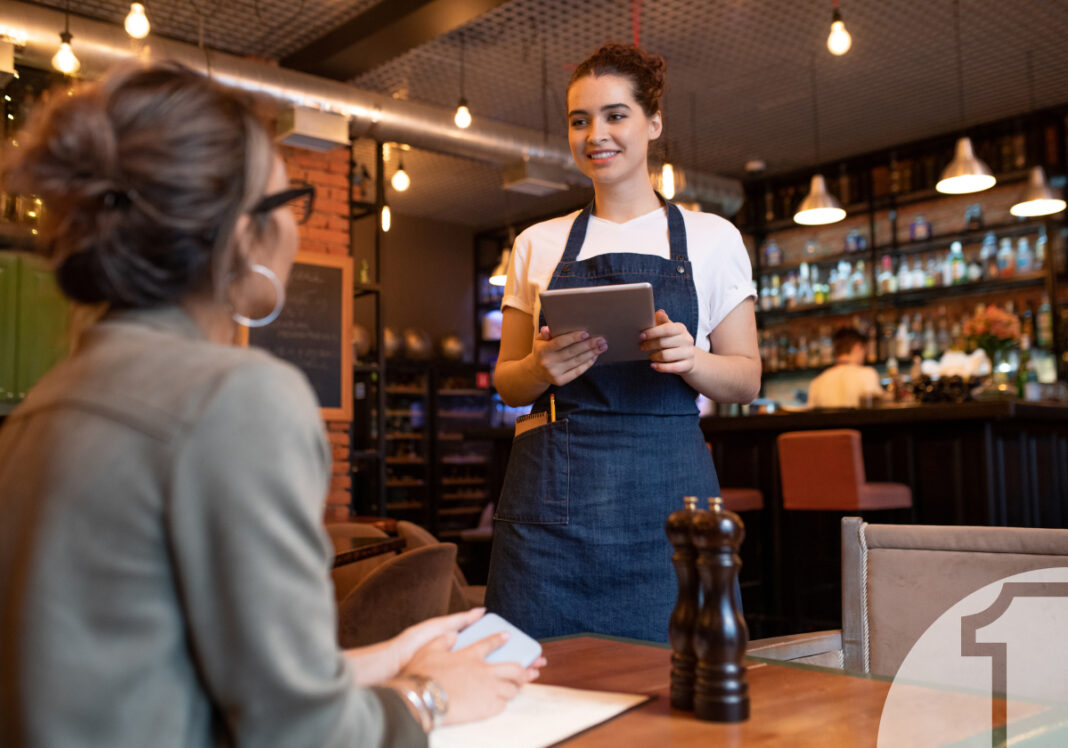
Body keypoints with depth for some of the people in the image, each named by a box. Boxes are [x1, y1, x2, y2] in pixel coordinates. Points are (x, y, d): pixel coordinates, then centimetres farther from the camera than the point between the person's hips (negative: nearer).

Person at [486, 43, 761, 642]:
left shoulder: (711, 237, 8)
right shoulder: (537, 244, 13)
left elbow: (746, 379, 7)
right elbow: (508, 382, 13)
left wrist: (690, 360, -14)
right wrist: (541, 368, -9)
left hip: (666, 486, -1)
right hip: (552, 492, 1)